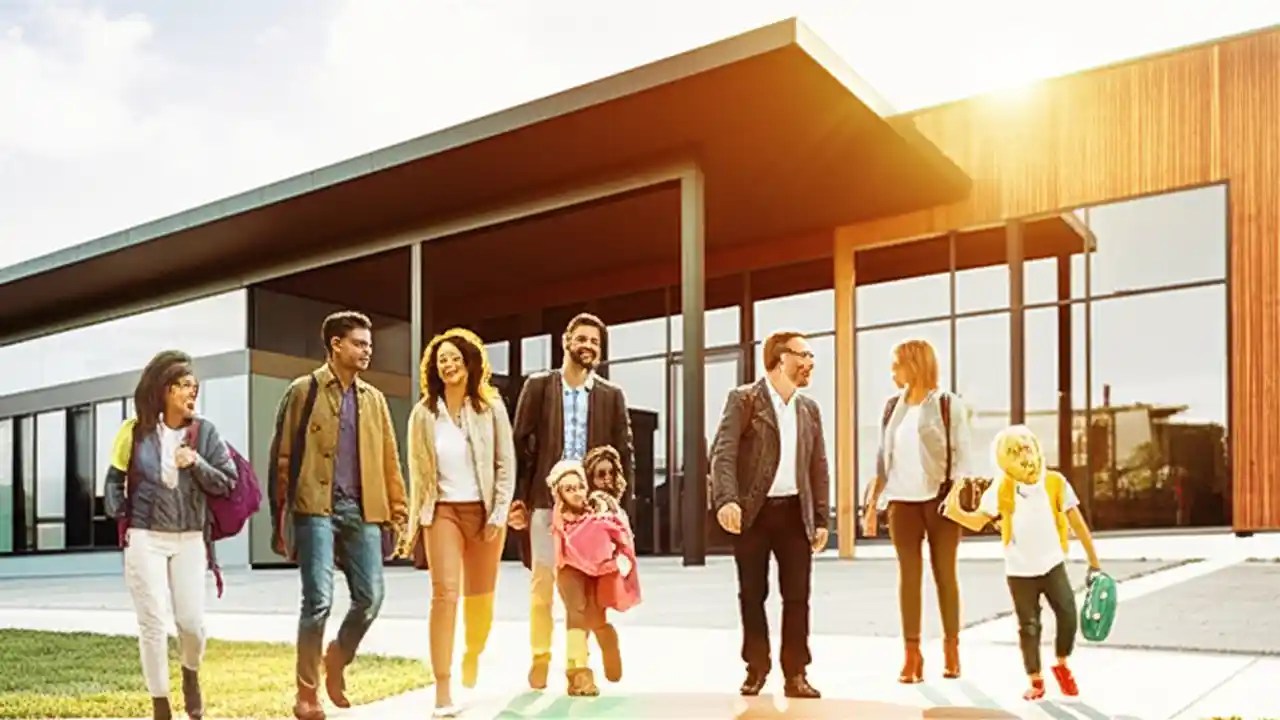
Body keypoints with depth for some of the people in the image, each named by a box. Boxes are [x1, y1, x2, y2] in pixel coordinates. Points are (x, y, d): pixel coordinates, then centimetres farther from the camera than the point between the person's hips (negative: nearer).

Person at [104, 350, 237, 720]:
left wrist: (196, 463, -15)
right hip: (144, 540, -1)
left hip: (189, 541, 1)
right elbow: (115, 478, 11)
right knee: (153, 623, 1)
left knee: (192, 621, -2)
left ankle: (191, 676, 31)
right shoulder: (135, 431, 0)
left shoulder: (204, 432, 0)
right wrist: (120, 515, -2)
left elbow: (227, 483, 0)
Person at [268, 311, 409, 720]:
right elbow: (282, 455, 1)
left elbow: (388, 459, 14)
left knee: (371, 597, 0)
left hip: (362, 510, 4)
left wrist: (398, 511, 8)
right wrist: (280, 514, -3)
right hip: (315, 508, -4)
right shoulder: (304, 390, 3)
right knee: (319, 600, -7)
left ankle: (337, 663, 28)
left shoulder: (374, 399, 15)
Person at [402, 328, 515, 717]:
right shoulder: (424, 413, 3)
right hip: (443, 510, 0)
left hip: (484, 511, 0)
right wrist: (417, 517, 6)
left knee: (480, 599, 8)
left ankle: (472, 656, 39)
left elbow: (506, 464, -1)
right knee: (444, 595, -12)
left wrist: (498, 514, -8)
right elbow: (417, 470, 8)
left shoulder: (491, 407, 0)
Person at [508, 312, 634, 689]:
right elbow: (520, 444, 2)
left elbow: (624, 455, 7)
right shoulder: (538, 386, 3)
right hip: (544, 500, -1)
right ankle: (540, 658, 16)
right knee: (541, 583, 2)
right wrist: (517, 498, -4)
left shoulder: (612, 396, 6)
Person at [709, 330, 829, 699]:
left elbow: (819, 467, 13)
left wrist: (821, 519, 8)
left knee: (797, 596, 2)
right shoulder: (744, 399, -3)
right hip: (753, 511, -3)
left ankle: (795, 674, 11)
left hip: (794, 512, 4)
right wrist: (727, 499, -27)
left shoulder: (809, 409, 13)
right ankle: (756, 668, 20)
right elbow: (724, 452, -13)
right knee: (752, 595, 6)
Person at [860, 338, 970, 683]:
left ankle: (951, 649, 16)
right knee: (909, 575, 2)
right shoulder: (893, 406, 11)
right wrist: (872, 503, 9)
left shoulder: (948, 404, -1)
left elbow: (961, 456, -4)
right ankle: (911, 653, 4)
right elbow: (883, 459, 12)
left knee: (945, 573, 6)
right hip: (902, 501, 3)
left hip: (939, 499, -3)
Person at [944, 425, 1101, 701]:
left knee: (1068, 616, -4)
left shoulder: (1056, 483, -7)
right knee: (1028, 626, 7)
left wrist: (1094, 561, 3)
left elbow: (1078, 523, 0)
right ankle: (1035, 681, 24)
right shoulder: (1000, 490, -9)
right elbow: (978, 521, -15)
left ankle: (1062, 666, 25)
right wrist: (956, 512, -37)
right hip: (1020, 571, -1)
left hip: (1052, 565, 1)